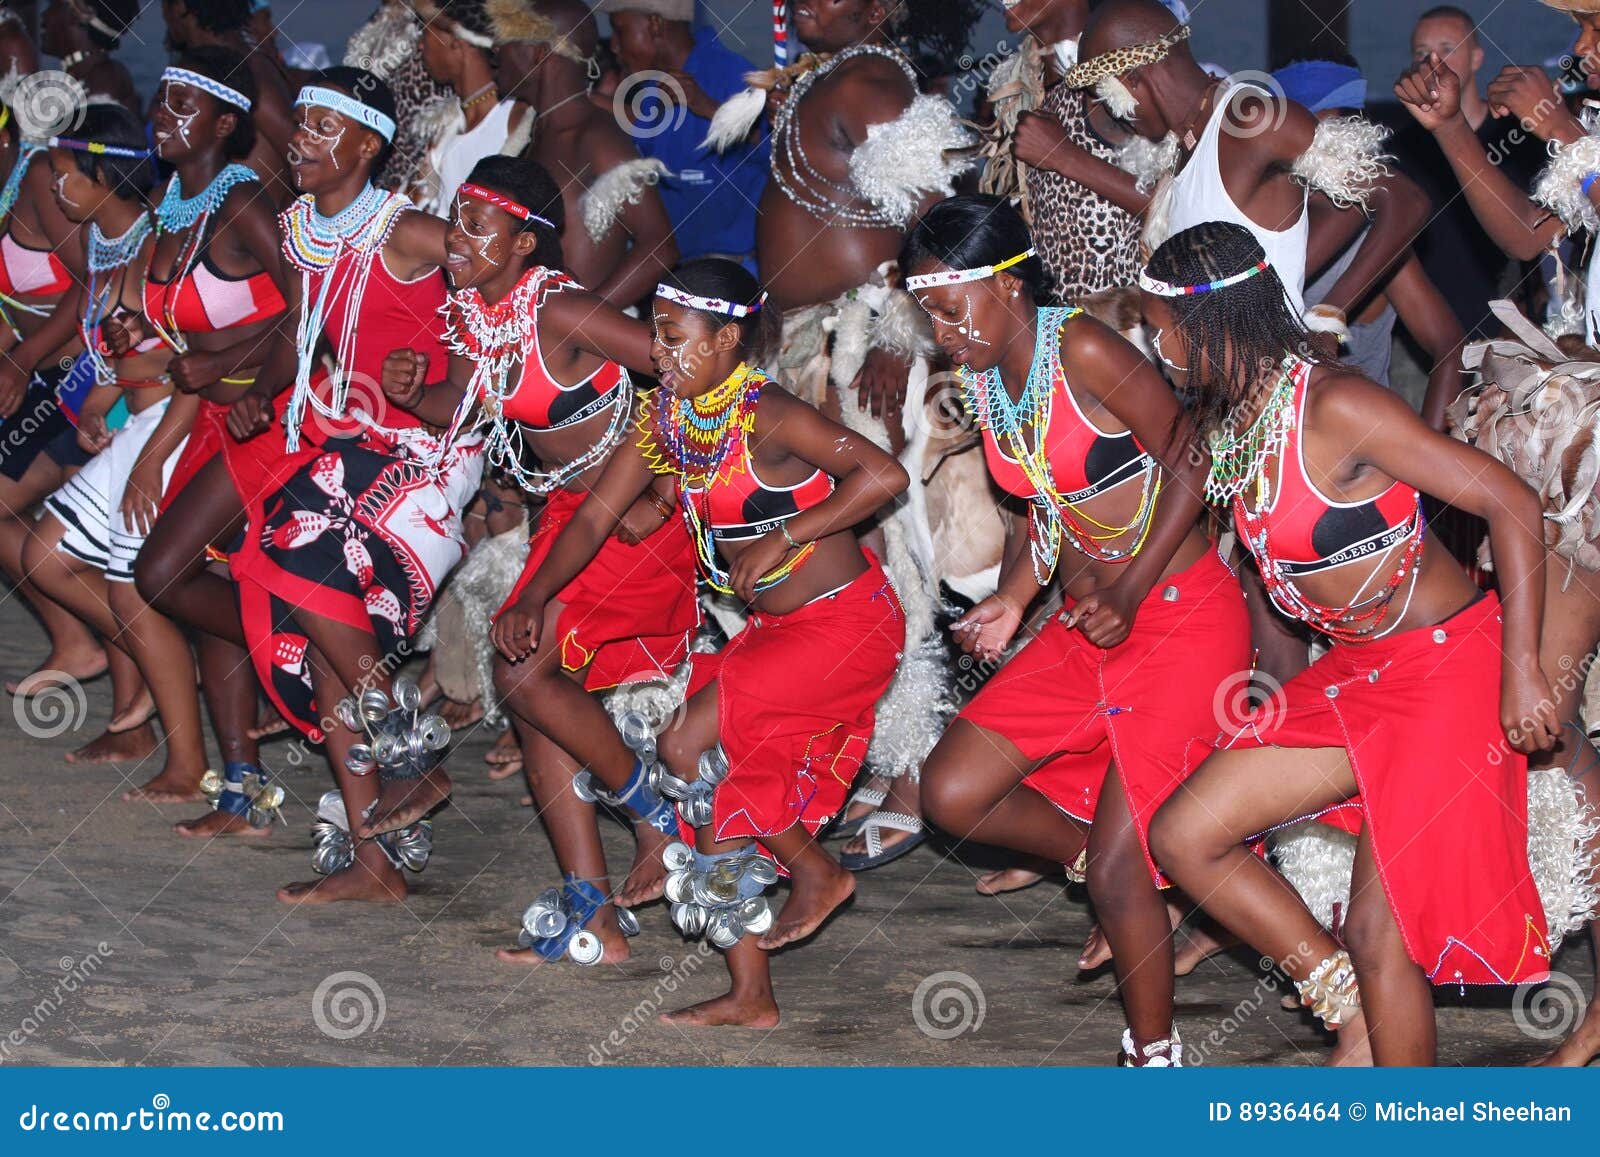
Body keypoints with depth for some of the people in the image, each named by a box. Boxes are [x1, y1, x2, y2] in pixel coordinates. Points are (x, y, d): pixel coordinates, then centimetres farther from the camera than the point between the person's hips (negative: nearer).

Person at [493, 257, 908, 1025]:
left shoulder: (765, 417, -21)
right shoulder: (668, 416, 3)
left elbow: (884, 475, -30)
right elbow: (597, 513, 5)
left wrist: (783, 537, -26)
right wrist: (533, 599, -7)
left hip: (846, 623, -9)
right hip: (774, 631, 9)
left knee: (687, 746, -16)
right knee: (723, 792, 6)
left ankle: (818, 872, 2)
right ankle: (750, 995, 14)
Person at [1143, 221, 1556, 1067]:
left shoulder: (1334, 407, -22)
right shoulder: (1225, 420, 3)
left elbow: (1511, 505, -22)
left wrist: (1521, 672, -22)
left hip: (1449, 664, -9)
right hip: (1353, 677, 9)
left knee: (1379, 932, -8)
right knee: (1182, 836, 1)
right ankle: (1352, 1009, 9)